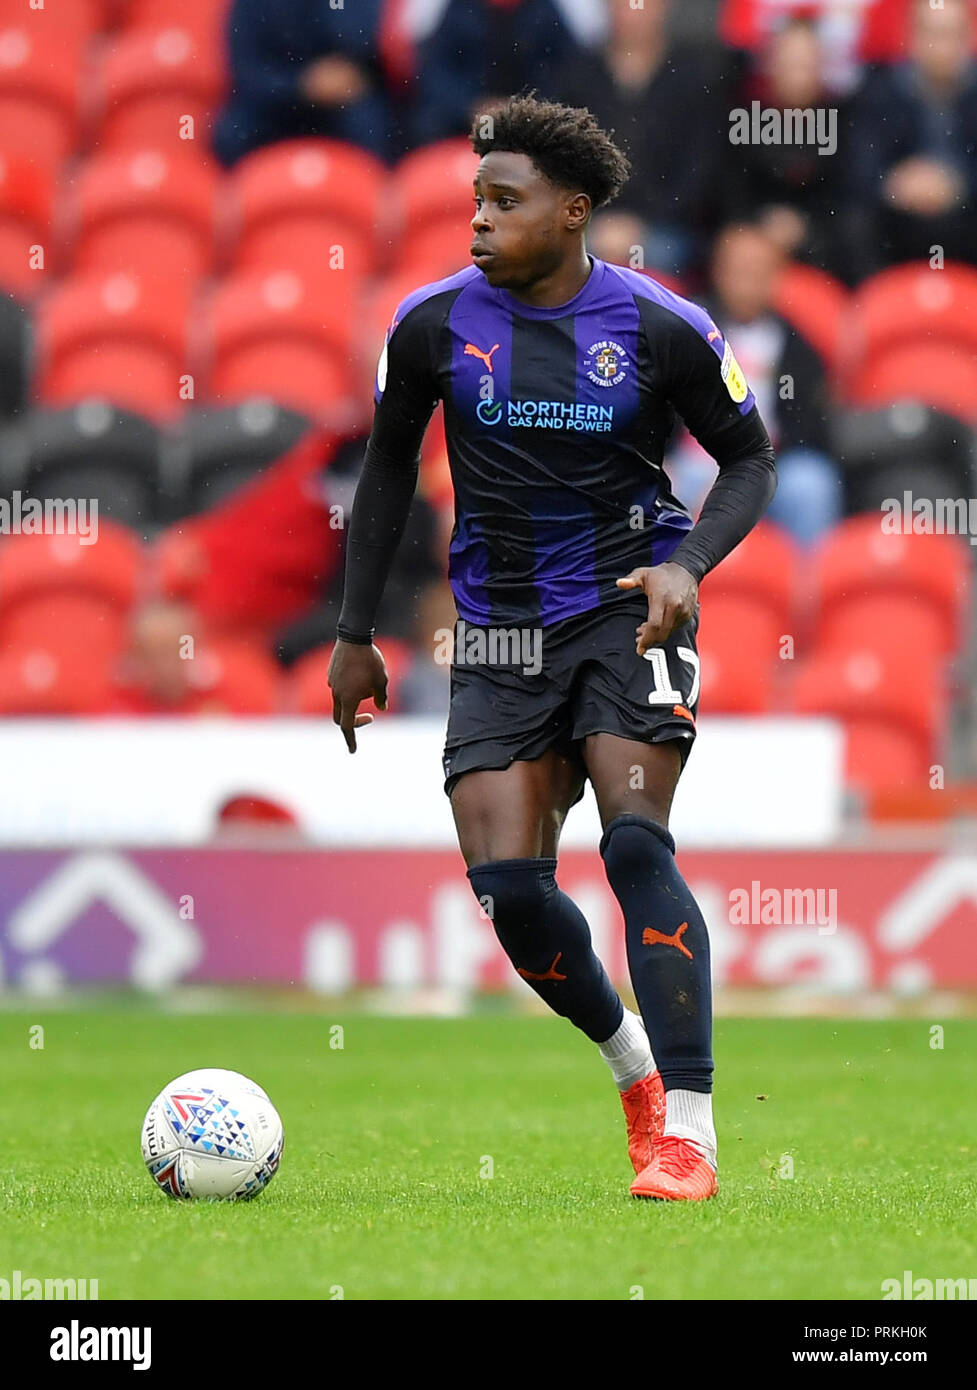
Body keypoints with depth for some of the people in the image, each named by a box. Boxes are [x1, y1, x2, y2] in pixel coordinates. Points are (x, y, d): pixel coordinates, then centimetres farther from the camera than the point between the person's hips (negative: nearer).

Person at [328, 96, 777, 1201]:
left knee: (635, 842, -20)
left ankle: (686, 1131, -20)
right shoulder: (435, 324, -1)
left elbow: (749, 459, 6)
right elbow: (388, 469, 13)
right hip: (500, 633, 3)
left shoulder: (662, 329, -7)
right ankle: (630, 1060, 20)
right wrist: (354, 635, 13)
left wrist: (688, 563, -13)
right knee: (507, 885, -8)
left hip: (628, 611, -3)